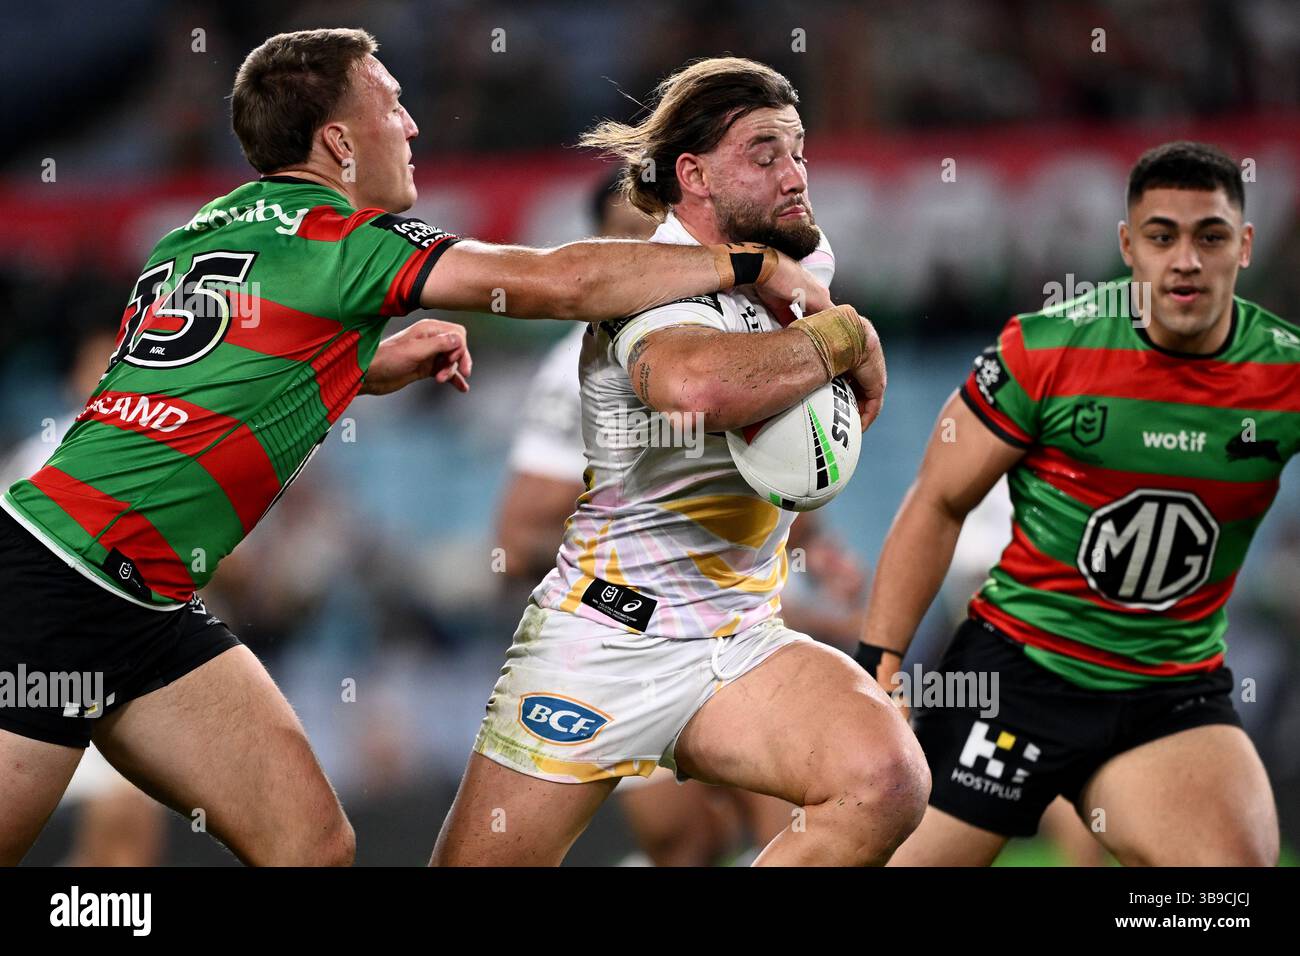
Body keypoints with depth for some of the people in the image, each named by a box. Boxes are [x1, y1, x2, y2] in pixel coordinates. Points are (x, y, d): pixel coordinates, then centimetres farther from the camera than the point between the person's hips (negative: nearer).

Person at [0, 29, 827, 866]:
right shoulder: (337, 234, -10)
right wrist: (754, 263, -3)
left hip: (143, 607, 9)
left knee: (314, 843, 1)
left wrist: (369, 367, 19)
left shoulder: (209, 227, 16)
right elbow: (563, 282, -13)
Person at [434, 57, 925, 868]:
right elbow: (691, 382, -41)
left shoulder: (796, 263, 9)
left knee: (887, 783, -23)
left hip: (739, 647, 6)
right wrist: (844, 337, -25)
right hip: (604, 640, -6)